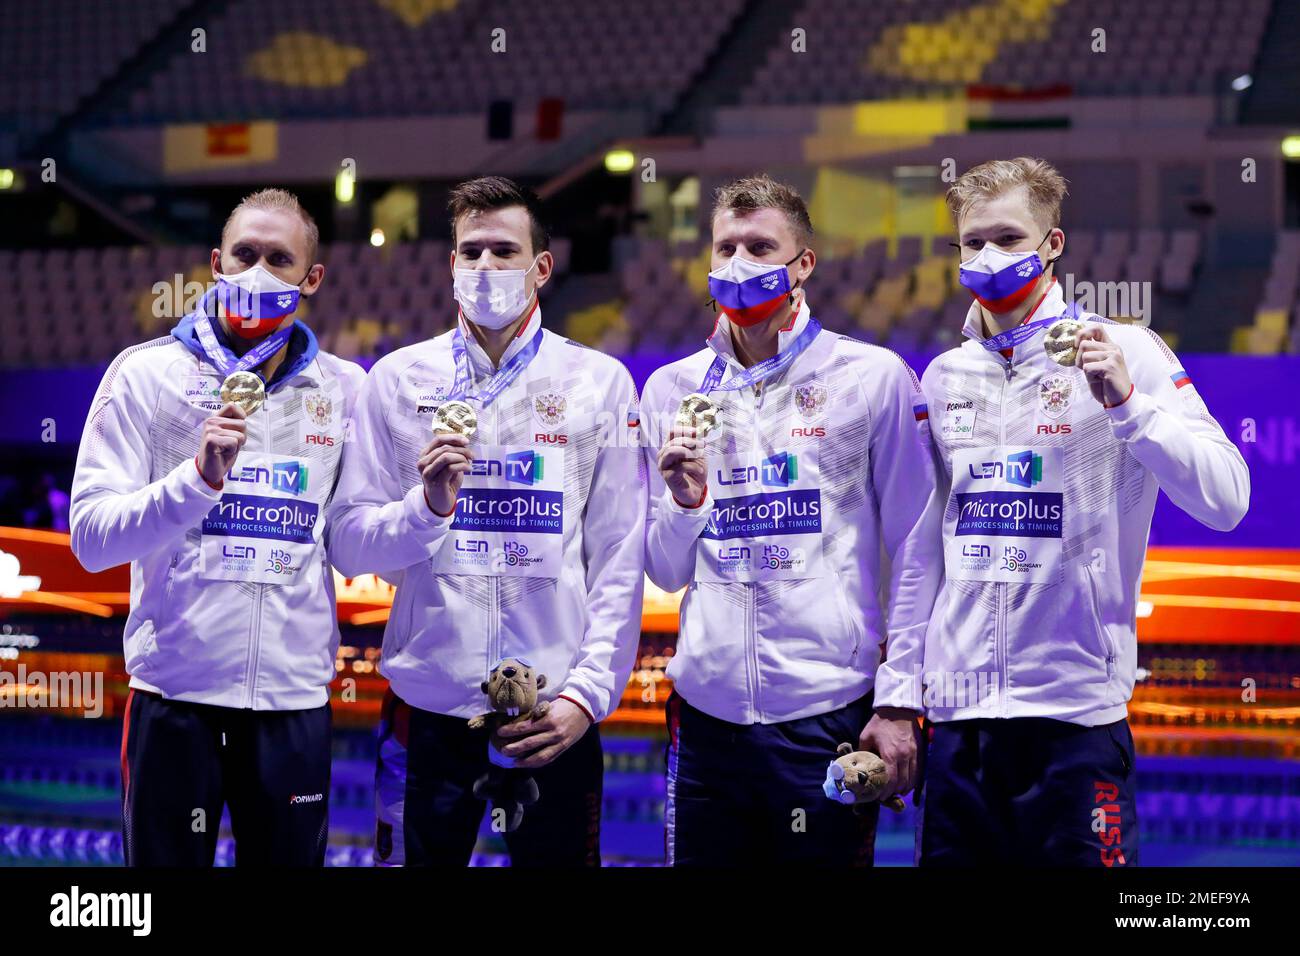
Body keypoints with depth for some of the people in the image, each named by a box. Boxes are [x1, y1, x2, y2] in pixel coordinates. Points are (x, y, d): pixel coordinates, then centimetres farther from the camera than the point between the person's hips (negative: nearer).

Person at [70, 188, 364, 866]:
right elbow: (92, 537, -8)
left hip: (296, 697, 2)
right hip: (175, 690, -2)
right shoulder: (148, 373, 0)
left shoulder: (345, 389, 8)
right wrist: (199, 479, -21)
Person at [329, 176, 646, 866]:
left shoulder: (600, 382, 5)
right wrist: (428, 503, -15)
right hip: (427, 705, 1)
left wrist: (588, 693, -7)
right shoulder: (399, 380, 6)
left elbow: (619, 560, 2)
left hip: (552, 714, 0)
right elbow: (350, 543, 3)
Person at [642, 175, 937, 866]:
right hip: (707, 714, 3)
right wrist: (684, 499, -7)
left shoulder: (873, 377, 1)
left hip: (829, 714, -3)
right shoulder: (672, 388, 10)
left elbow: (912, 549, 0)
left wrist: (899, 703, -6)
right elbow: (666, 572, 14)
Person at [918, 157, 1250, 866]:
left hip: (1075, 709, -5)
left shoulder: (1124, 352, -2)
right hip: (956, 708, 5)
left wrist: (1128, 404, -22)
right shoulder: (944, 374, 13)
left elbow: (1226, 501, -11)